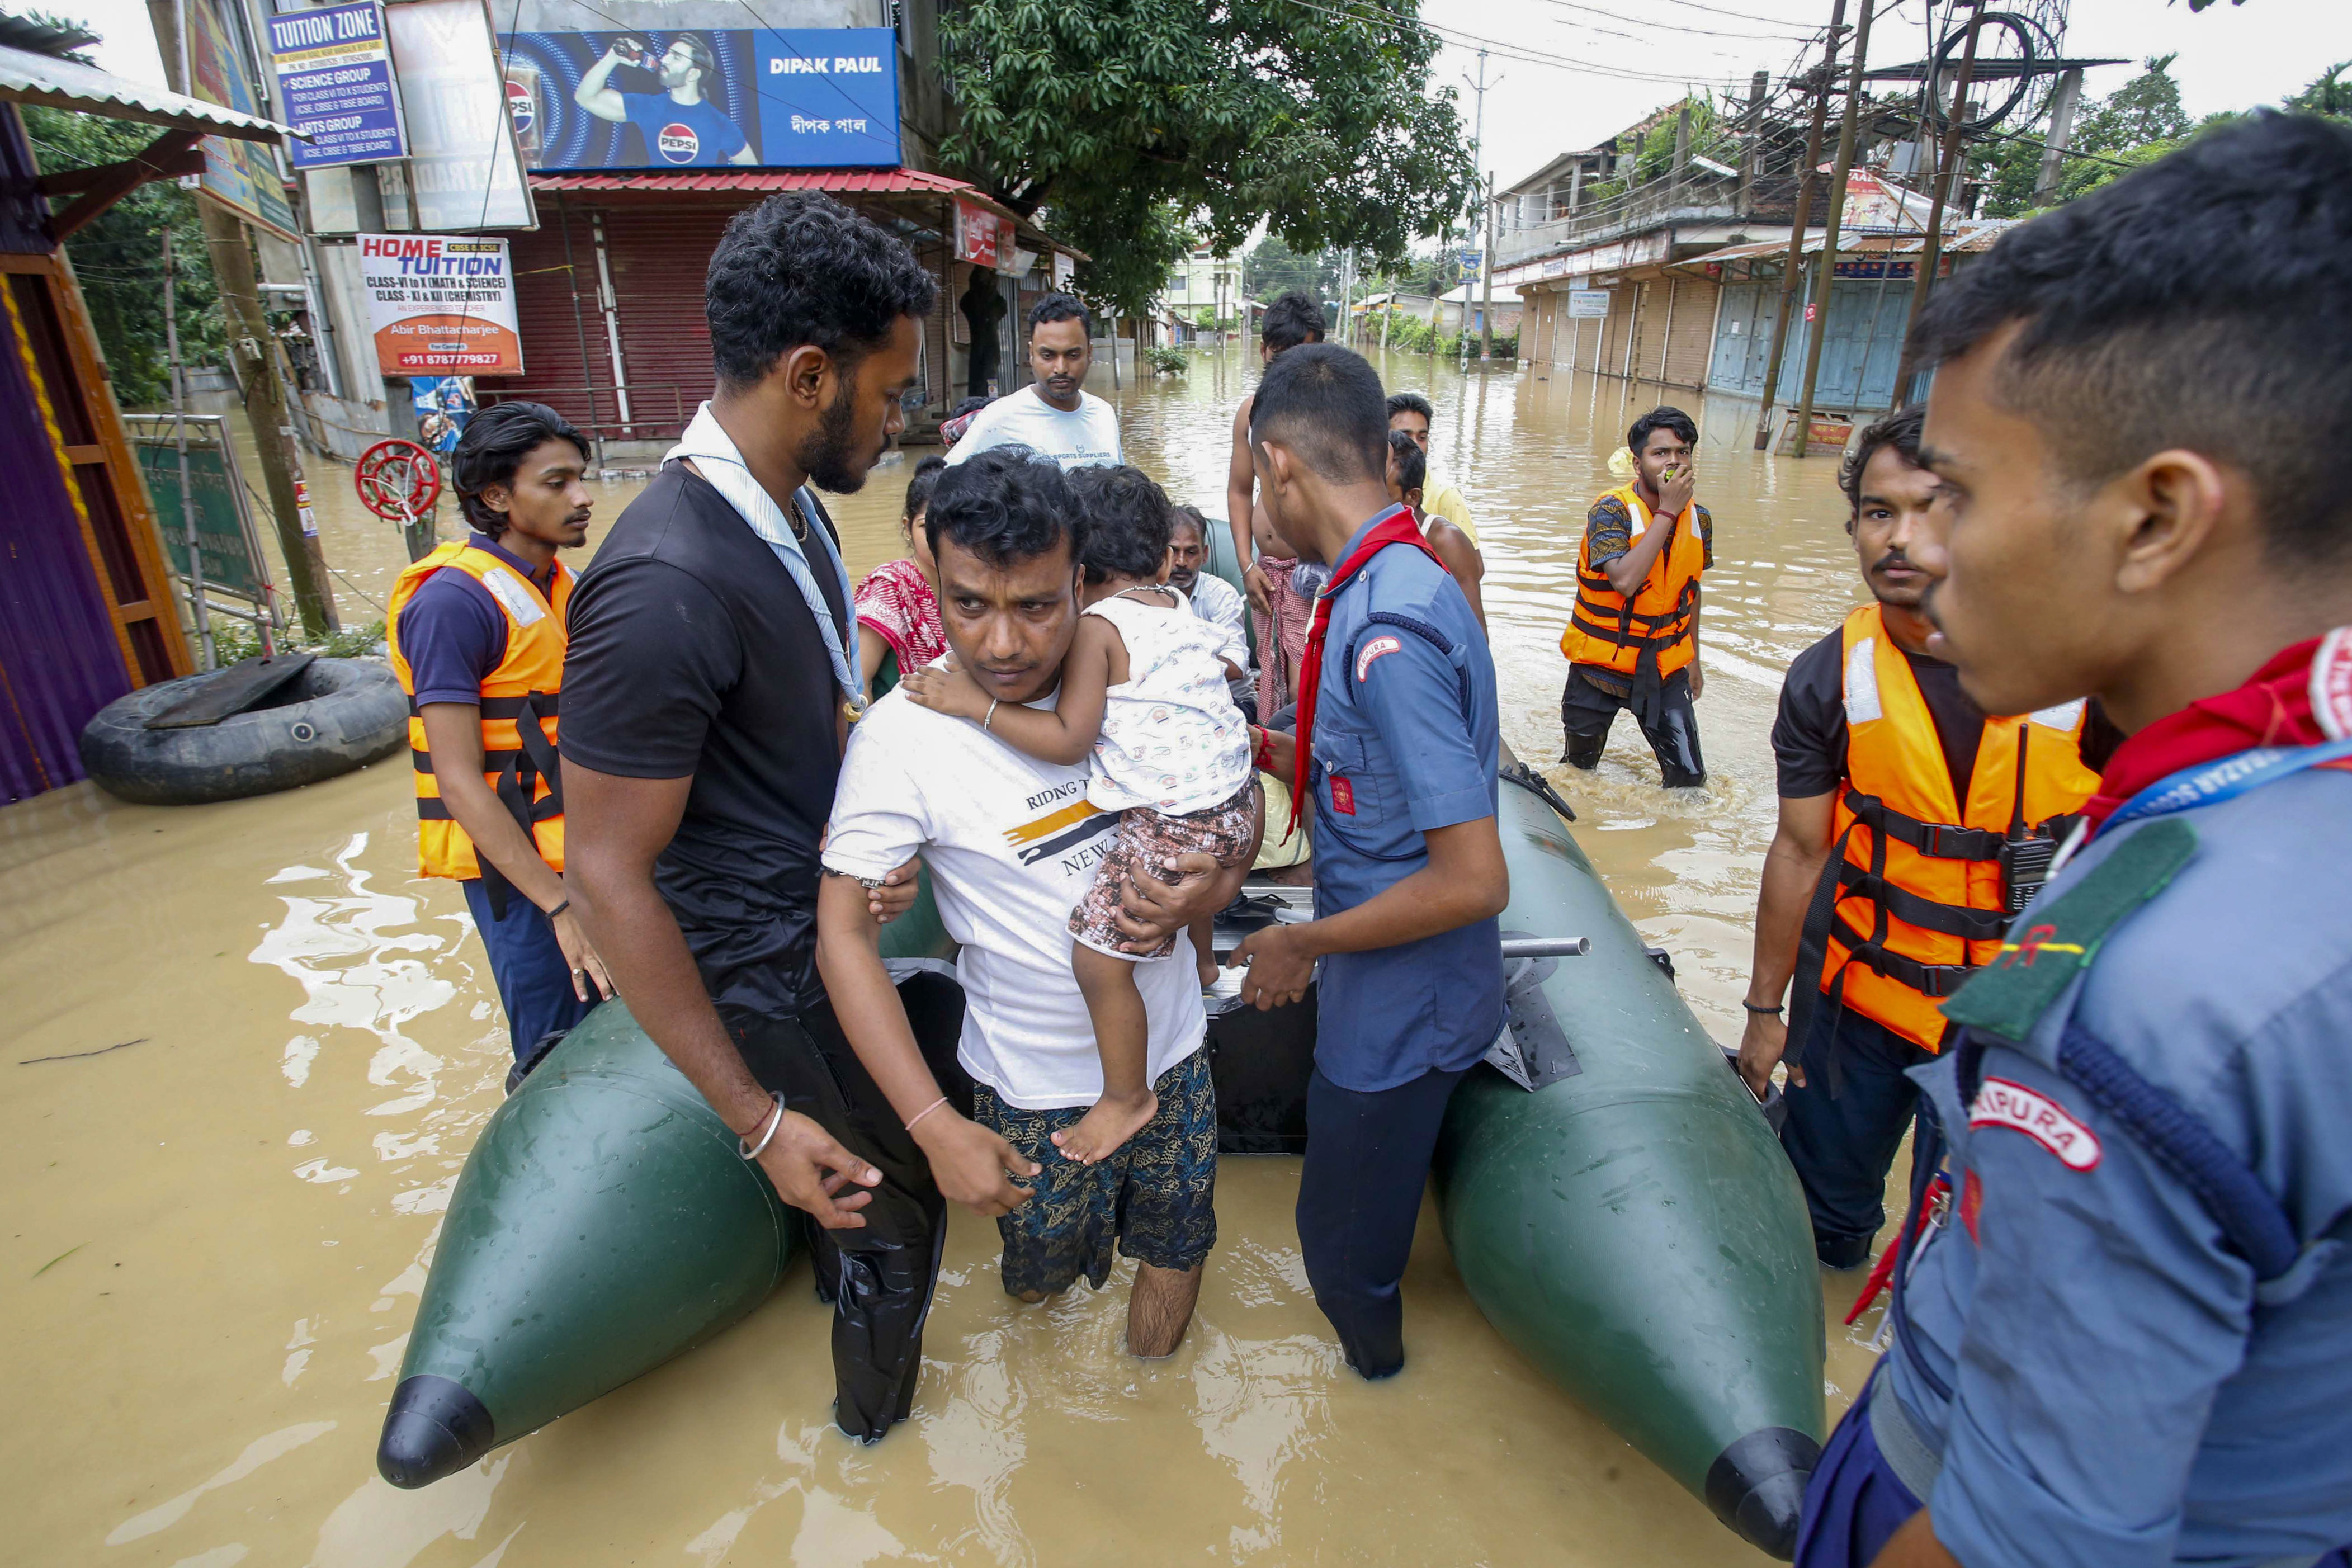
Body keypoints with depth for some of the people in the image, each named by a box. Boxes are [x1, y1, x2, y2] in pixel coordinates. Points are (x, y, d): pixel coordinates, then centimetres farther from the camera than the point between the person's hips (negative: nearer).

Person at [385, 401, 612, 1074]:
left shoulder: (559, 584, 9)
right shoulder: (453, 599, -16)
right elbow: (460, 783, -20)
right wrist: (560, 904, -24)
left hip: (576, 849, 7)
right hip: (514, 862, -7)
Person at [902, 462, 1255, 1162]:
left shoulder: (1097, 627, -13)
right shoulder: (1182, 609, 11)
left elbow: (1068, 739, -20)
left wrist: (976, 704, -18)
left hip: (1172, 825, -10)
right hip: (1234, 801, 10)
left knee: (1097, 958, -1)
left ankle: (1127, 1098, 15)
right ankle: (1202, 959, 68)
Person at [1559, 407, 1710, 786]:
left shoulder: (1699, 519, 1)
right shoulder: (1611, 510, -16)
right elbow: (1625, 580, -32)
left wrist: (1693, 658, 18)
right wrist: (1666, 512, -26)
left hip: (1664, 666, 4)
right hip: (1602, 663, -3)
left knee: (1689, 777, -2)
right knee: (1580, 769, 13)